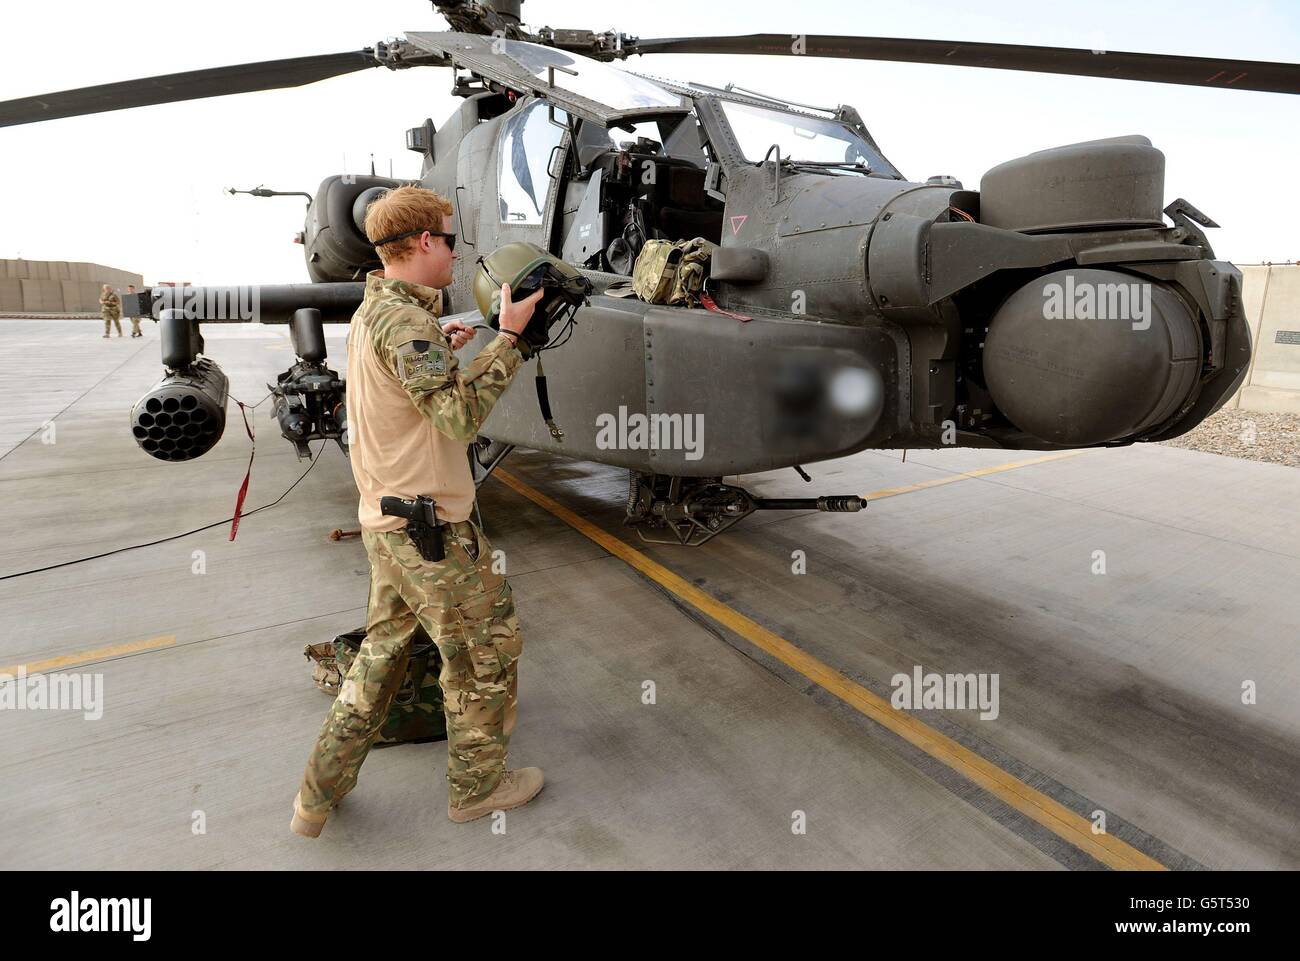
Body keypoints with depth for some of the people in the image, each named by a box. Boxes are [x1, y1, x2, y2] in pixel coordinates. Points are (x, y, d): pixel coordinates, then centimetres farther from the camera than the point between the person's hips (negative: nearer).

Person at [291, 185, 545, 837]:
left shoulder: (369, 312, 13)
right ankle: (477, 784, 26)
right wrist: (508, 338, -20)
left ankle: (321, 792, 29)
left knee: (383, 647, 20)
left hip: (385, 517, 10)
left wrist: (439, 351, 16)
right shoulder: (403, 319, -18)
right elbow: (461, 417, -24)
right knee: (487, 645, 7)